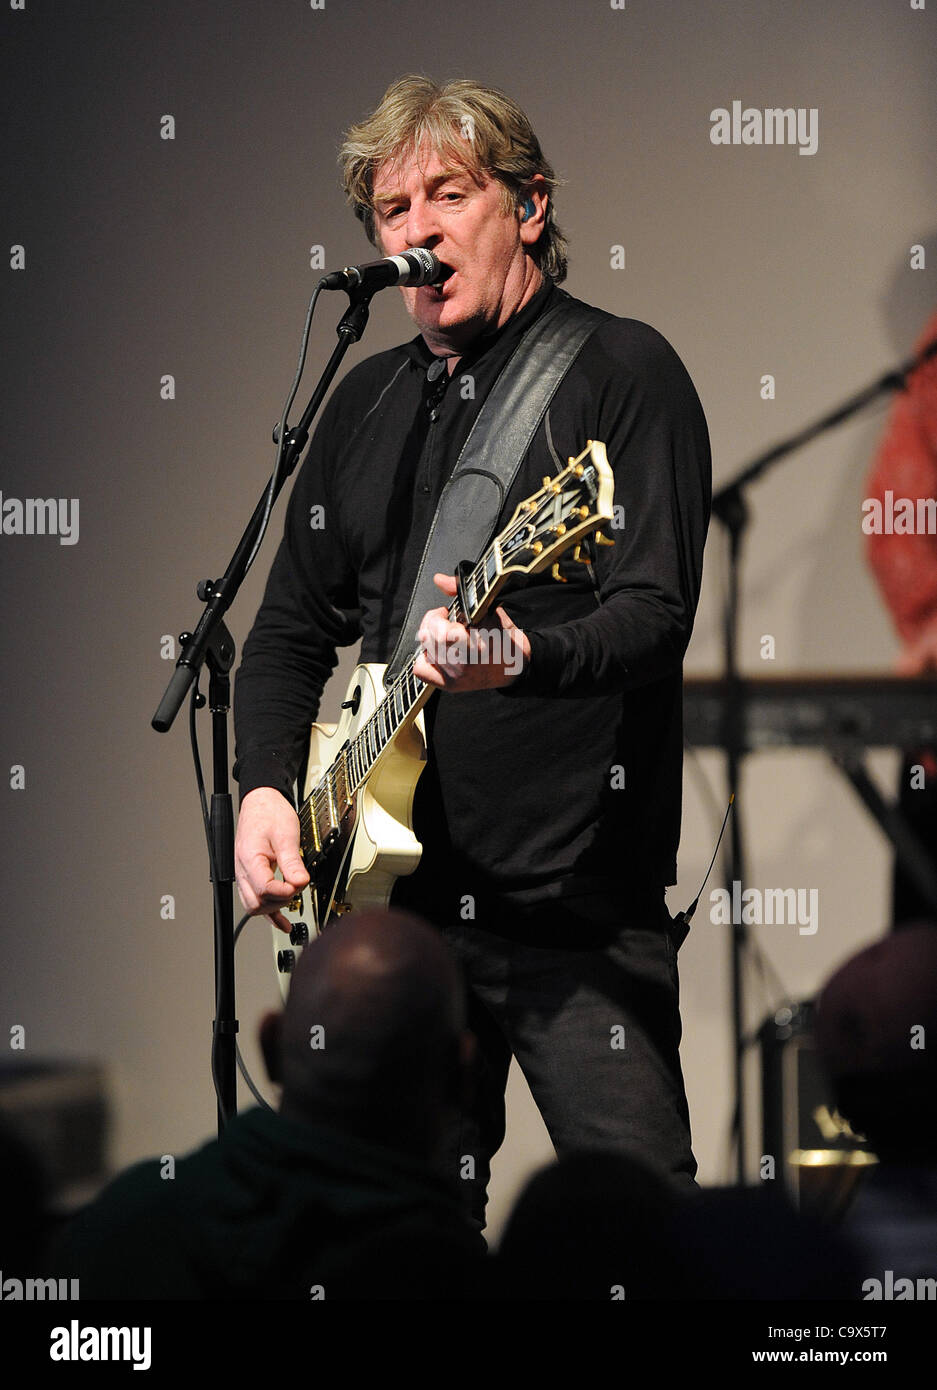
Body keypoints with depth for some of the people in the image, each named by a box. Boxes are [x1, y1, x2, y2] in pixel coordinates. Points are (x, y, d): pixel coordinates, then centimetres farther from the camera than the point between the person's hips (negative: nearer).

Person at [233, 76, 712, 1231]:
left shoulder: (621, 372, -3)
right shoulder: (368, 402, 17)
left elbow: (657, 615, -15)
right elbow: (291, 628, 21)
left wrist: (527, 655, -34)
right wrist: (265, 788, 3)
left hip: (575, 896, -6)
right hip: (394, 886, 6)